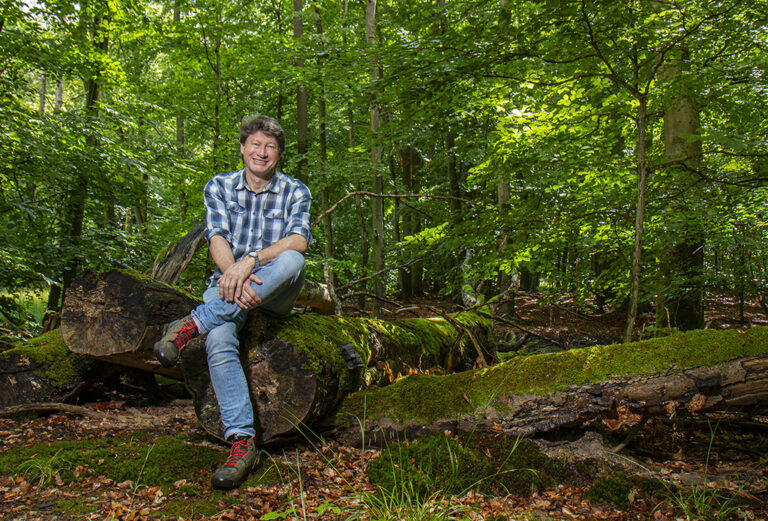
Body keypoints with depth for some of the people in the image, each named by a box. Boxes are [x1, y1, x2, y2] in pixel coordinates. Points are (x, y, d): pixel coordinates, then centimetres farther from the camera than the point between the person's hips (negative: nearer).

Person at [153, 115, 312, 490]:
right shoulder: (219, 186, 9)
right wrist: (233, 275, -28)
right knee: (219, 342, -33)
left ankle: (192, 324, -37)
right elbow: (217, 239, -5)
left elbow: (300, 240, -13)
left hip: (276, 293, 0)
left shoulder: (295, 191, 5)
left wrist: (251, 259, -29)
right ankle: (241, 442, -34)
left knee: (291, 260, -37)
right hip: (229, 285, 1)